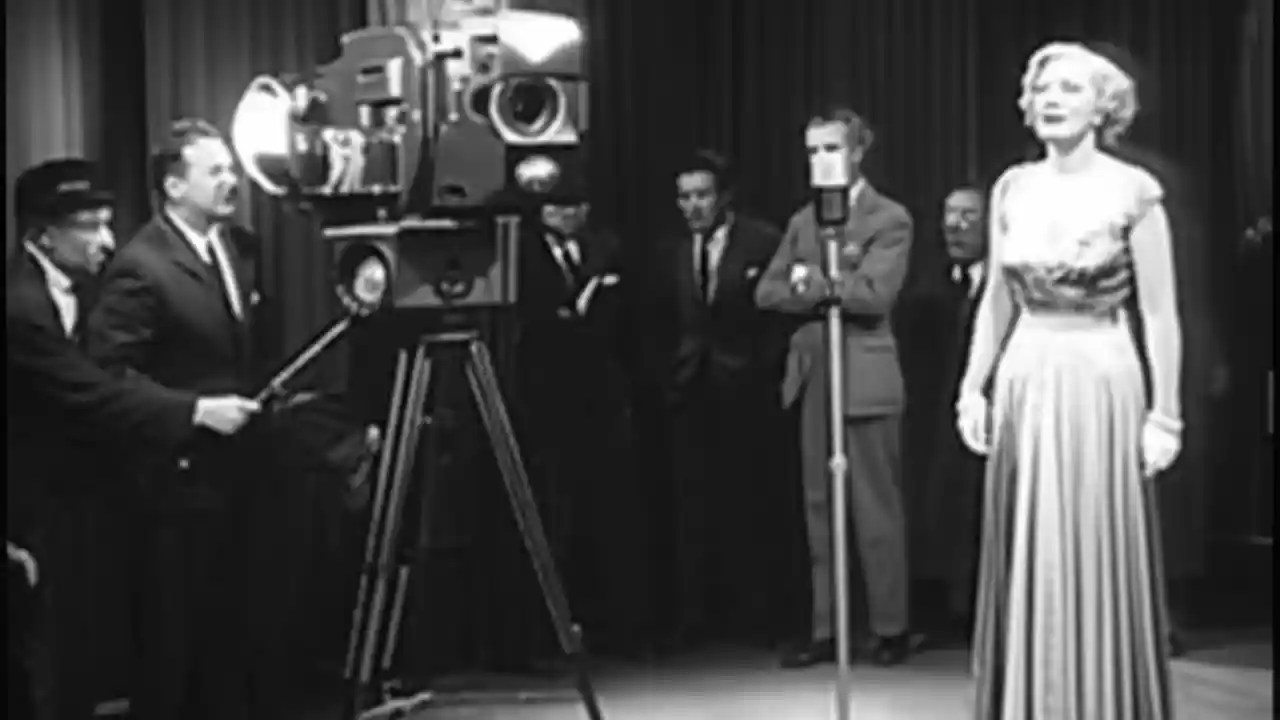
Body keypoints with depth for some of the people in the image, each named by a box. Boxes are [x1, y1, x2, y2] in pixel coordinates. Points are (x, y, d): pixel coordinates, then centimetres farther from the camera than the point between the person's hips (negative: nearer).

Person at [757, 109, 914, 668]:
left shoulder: (889, 219, -2)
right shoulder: (802, 221, 17)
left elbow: (874, 294, -15)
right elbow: (769, 293, 8)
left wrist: (815, 283, -5)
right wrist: (832, 294, -6)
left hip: (865, 378, -6)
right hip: (811, 377, 6)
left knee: (876, 509, -1)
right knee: (820, 509, 7)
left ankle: (889, 628, 8)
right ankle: (824, 630, 12)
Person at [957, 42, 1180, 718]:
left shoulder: (1132, 191, -6)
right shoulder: (1012, 188, 6)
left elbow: (1160, 314, -6)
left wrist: (1165, 415, -9)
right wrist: (972, 387, 5)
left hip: (1099, 384, -4)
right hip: (1023, 383, 4)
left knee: (1096, 565, 1)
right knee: (1027, 564, 8)